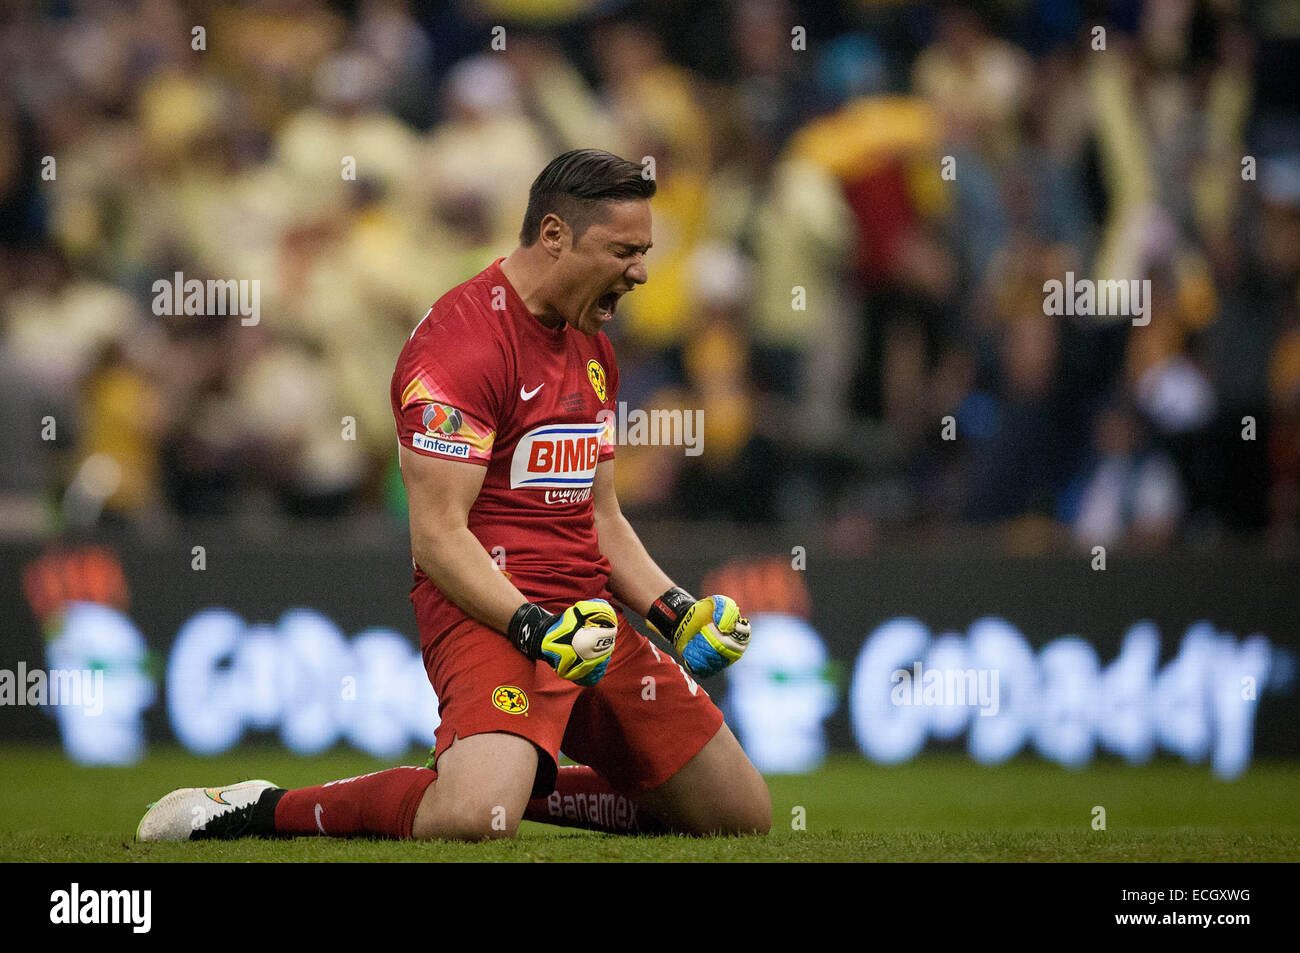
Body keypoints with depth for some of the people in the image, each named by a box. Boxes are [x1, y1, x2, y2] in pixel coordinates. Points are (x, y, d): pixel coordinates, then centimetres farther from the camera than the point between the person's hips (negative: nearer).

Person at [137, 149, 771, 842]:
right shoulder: (461, 341, -14)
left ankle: (511, 780, 17)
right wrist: (537, 630, -26)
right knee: (475, 821, -34)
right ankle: (260, 811, -11)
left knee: (743, 814, 7)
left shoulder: (592, 348, 17)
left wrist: (677, 613, 11)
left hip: (593, 611, 9)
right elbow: (438, 535, -18)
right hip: (490, 614, -9)